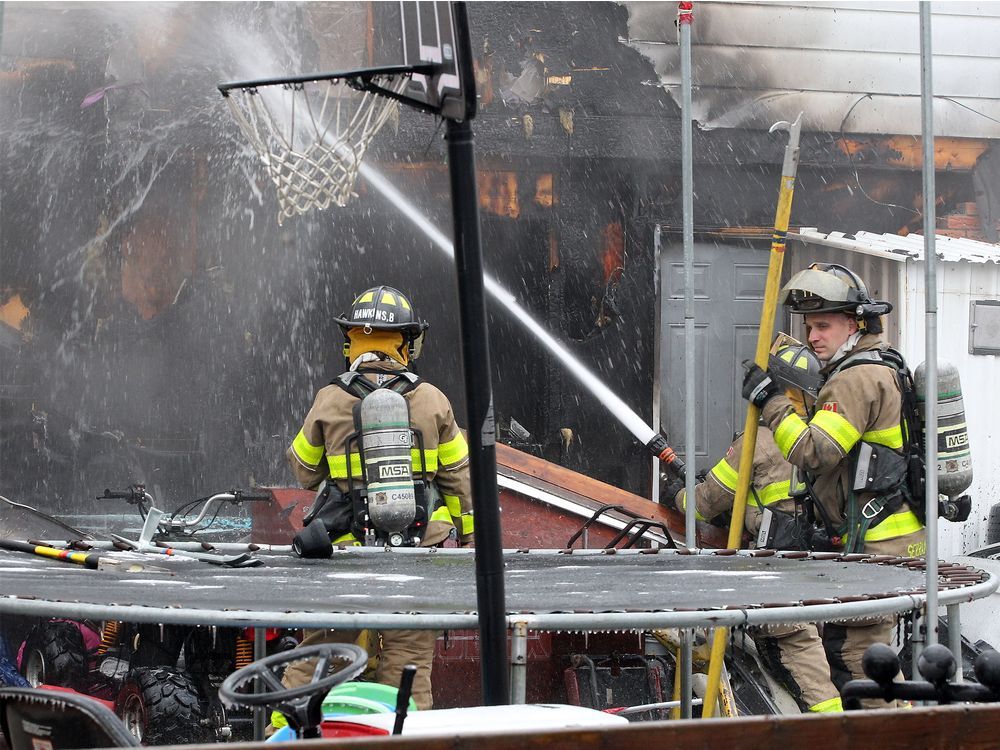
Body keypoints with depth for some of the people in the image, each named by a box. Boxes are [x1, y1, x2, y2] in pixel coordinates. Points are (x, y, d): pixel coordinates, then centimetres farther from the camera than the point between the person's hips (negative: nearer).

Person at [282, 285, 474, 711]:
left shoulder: (329, 402, -4)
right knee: (409, 653, 6)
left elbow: (304, 473, 7)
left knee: (318, 647, 9)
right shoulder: (432, 401, -1)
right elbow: (459, 478, 4)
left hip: (348, 545, 0)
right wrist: (468, 542, 13)